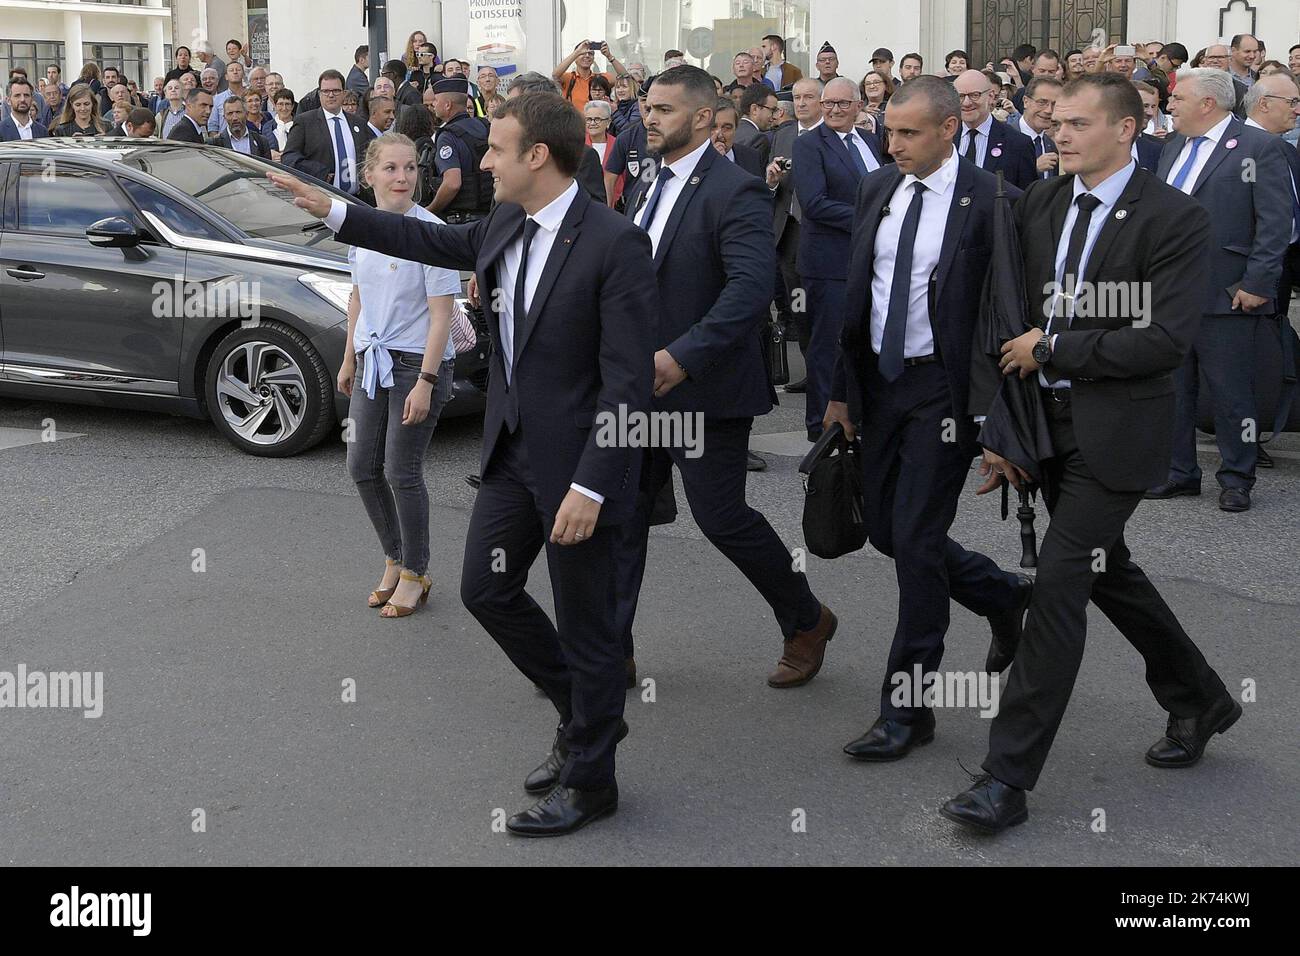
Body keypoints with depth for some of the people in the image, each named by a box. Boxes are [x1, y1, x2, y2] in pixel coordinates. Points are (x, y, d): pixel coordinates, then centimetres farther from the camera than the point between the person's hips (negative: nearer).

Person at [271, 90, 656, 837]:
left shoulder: (616, 243, -21)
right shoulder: (508, 225, 2)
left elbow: (628, 379, -22)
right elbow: (436, 242, 22)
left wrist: (590, 485, -25)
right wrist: (331, 211, 21)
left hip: (577, 462, -8)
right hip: (513, 446, 8)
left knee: (586, 623, 6)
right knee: (487, 588, 16)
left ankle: (589, 780, 24)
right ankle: (584, 712, 35)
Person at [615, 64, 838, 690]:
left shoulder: (734, 192, -15)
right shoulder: (644, 188, 13)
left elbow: (752, 289, -26)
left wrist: (682, 356, -31)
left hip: (704, 389, -8)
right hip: (642, 384, 8)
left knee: (720, 516, 0)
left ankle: (807, 622, 23)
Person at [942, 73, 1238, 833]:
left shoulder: (1175, 220, -13)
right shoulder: (1040, 205, 5)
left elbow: (1166, 341, -19)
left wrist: (1051, 349, -16)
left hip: (1116, 429, -7)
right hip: (1050, 421, 7)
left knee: (1059, 585, -10)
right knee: (1107, 570, 19)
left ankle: (1008, 779, -4)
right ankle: (1199, 700, 41)